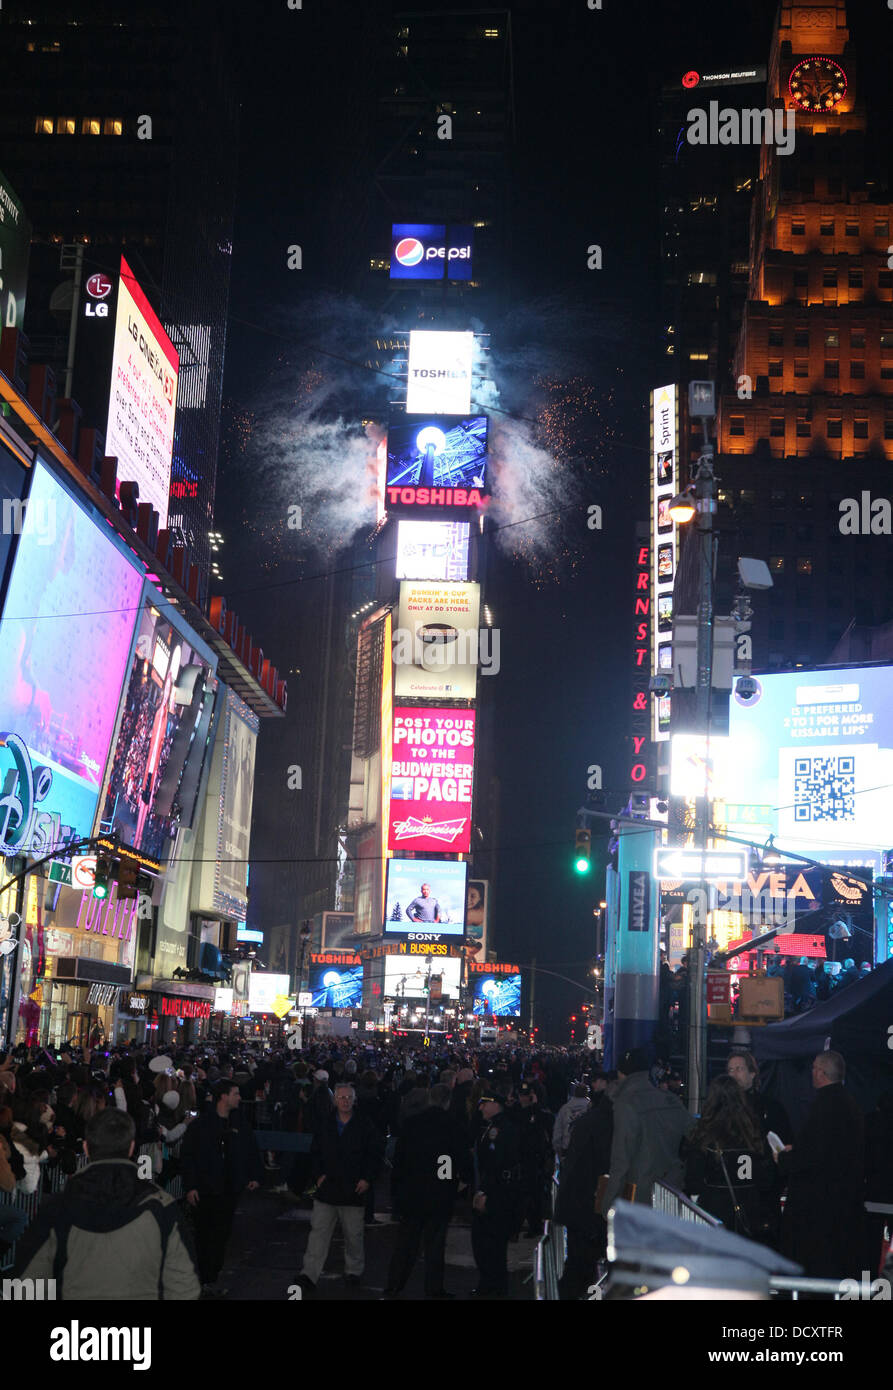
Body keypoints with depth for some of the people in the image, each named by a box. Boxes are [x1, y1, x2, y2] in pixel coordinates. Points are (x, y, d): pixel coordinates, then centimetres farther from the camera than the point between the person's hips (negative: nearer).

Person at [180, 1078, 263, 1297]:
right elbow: (187, 1155, -7)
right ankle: (206, 1280, 12)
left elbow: (252, 1151, 16)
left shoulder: (240, 1124, 7)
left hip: (230, 1190, 4)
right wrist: (190, 1186, -11)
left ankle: (211, 1279, 16)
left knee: (221, 1236, 7)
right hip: (204, 1189, -4)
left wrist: (255, 1176, 4)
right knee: (204, 1236, 3)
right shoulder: (201, 1123, -7)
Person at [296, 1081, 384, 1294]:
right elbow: (315, 1153, 15)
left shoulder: (365, 1125, -2)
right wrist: (319, 1174, 1)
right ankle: (309, 1274, -6)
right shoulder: (325, 1125, 7)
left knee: (353, 1234, 7)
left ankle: (354, 1270, 25)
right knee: (319, 1231, -4)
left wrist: (367, 1179, -7)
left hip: (354, 1189, -2)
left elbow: (376, 1154, 1)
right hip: (327, 1189, 2)